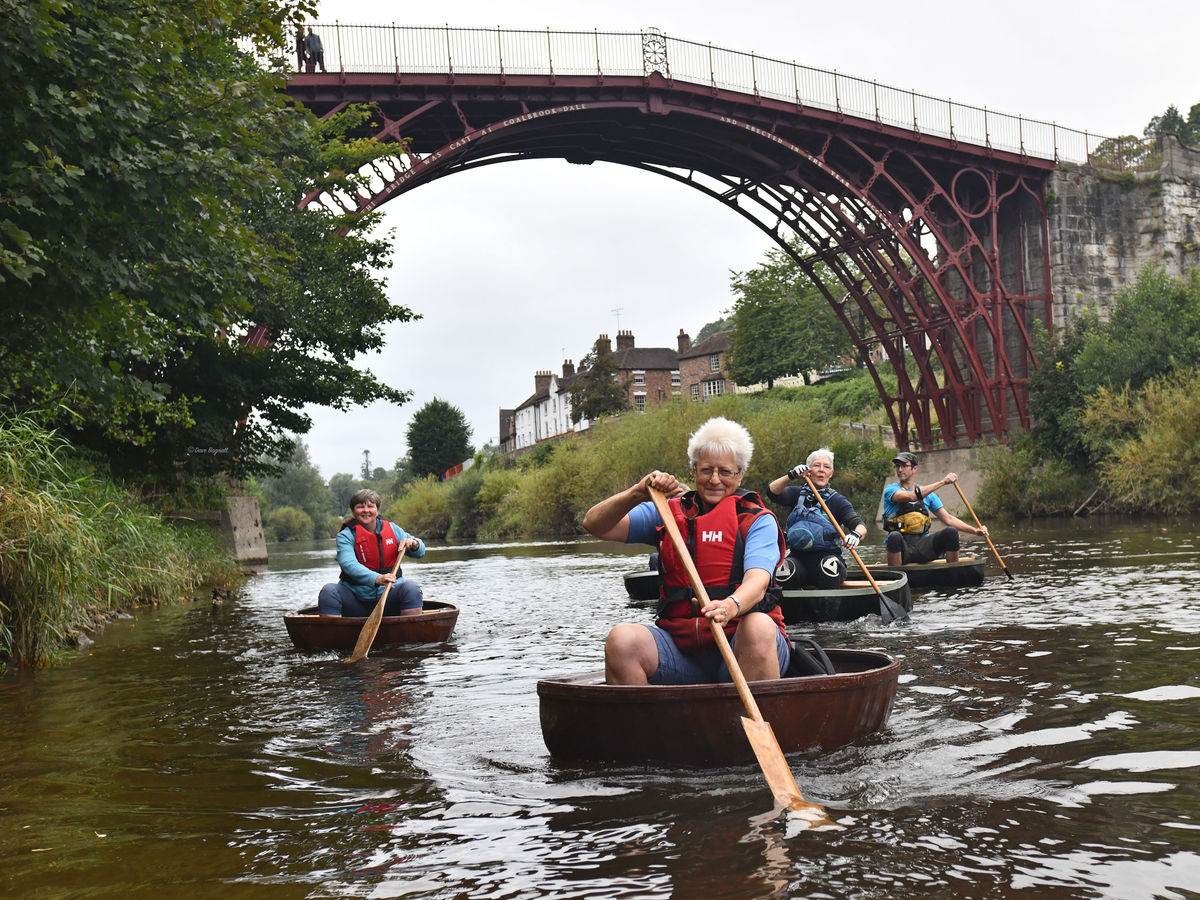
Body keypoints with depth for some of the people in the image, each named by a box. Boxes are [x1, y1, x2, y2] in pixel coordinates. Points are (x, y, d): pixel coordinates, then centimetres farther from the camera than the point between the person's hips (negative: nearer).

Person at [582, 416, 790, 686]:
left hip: (739, 644, -2)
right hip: (680, 648, 2)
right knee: (622, 638, -26)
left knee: (759, 627, -35)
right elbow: (595, 524, 5)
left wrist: (731, 605, -37)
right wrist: (638, 494, -13)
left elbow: (757, 582, -14)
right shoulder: (669, 513, 13)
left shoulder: (758, 520, 5)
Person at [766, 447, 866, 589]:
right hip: (798, 558, 1)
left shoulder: (837, 500, 6)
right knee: (781, 569, -31)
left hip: (828, 555, -1)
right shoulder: (797, 493, 13)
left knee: (830, 565, -35)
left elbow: (860, 525, -7)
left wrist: (856, 534, -32)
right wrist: (791, 476, -23)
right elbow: (773, 491, -6)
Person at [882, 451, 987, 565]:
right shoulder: (890, 489, 2)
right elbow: (910, 496, -19)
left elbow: (947, 519, 14)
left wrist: (976, 531, 2)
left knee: (950, 532, -21)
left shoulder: (927, 494, 17)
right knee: (894, 536, -37)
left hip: (923, 546, 4)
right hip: (902, 548, -4)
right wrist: (942, 482, -16)